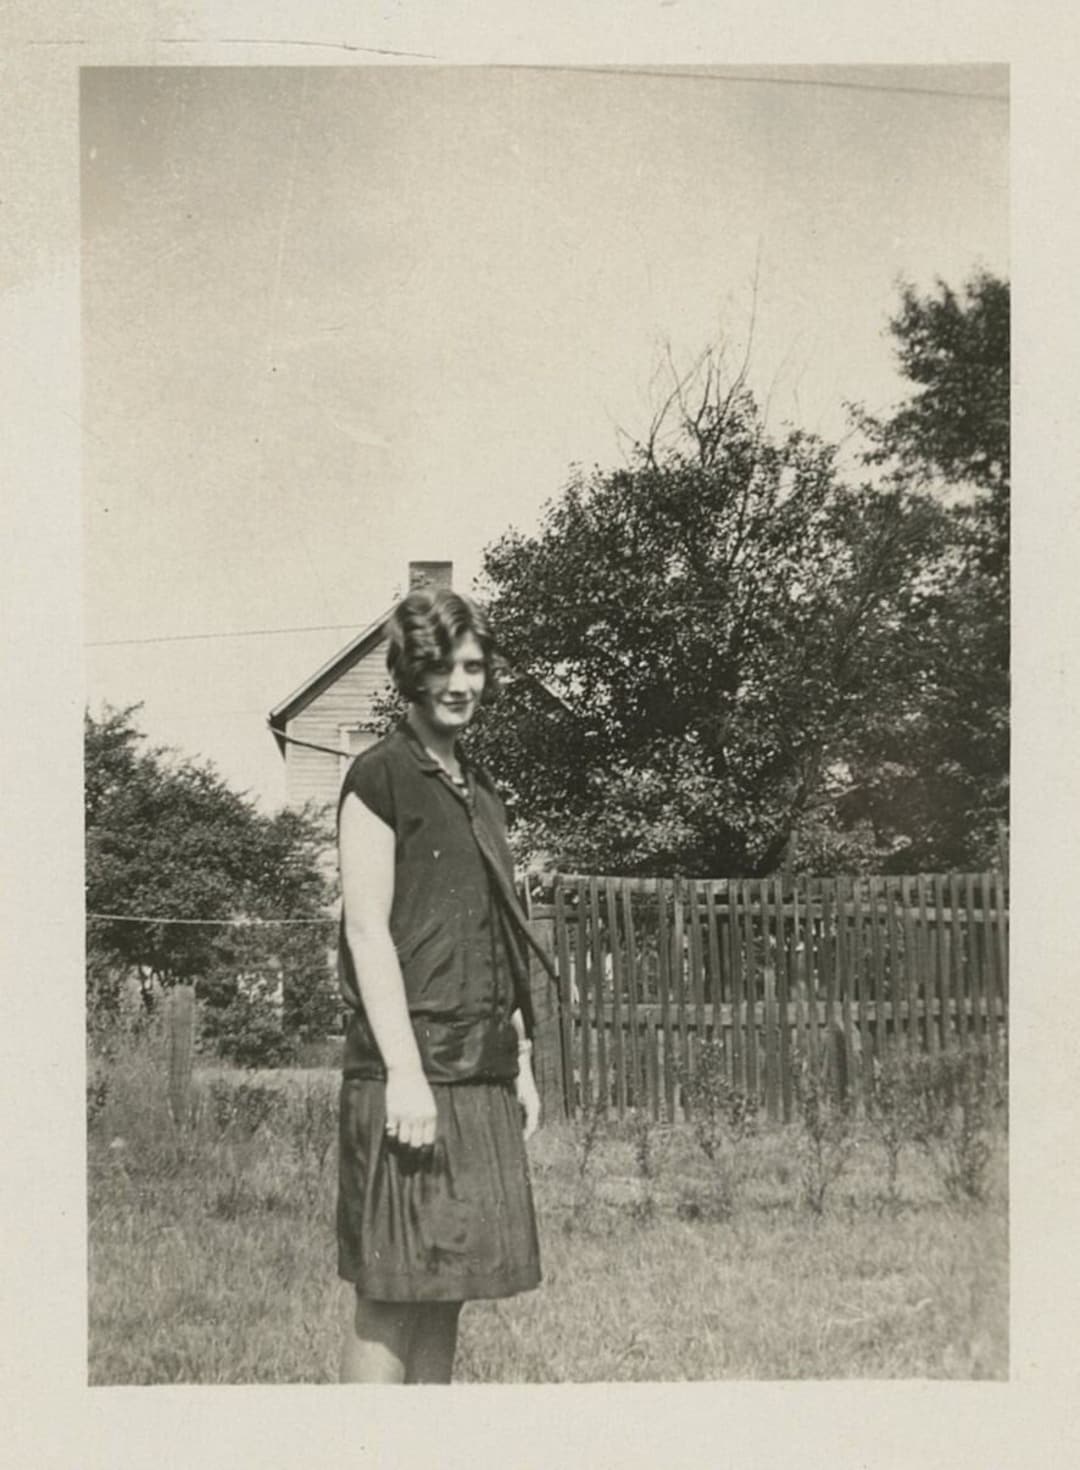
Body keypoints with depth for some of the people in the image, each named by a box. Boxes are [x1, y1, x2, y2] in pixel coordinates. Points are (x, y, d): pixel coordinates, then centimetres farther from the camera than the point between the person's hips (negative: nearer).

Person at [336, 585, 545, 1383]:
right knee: (391, 1295, -5)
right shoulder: (380, 777, -4)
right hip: (409, 1074, -7)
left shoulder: (480, 788, 18)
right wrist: (404, 1071, -17)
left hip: (483, 1077, 8)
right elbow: (367, 931, -11)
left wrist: (522, 1065, 16)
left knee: (447, 1287, 9)